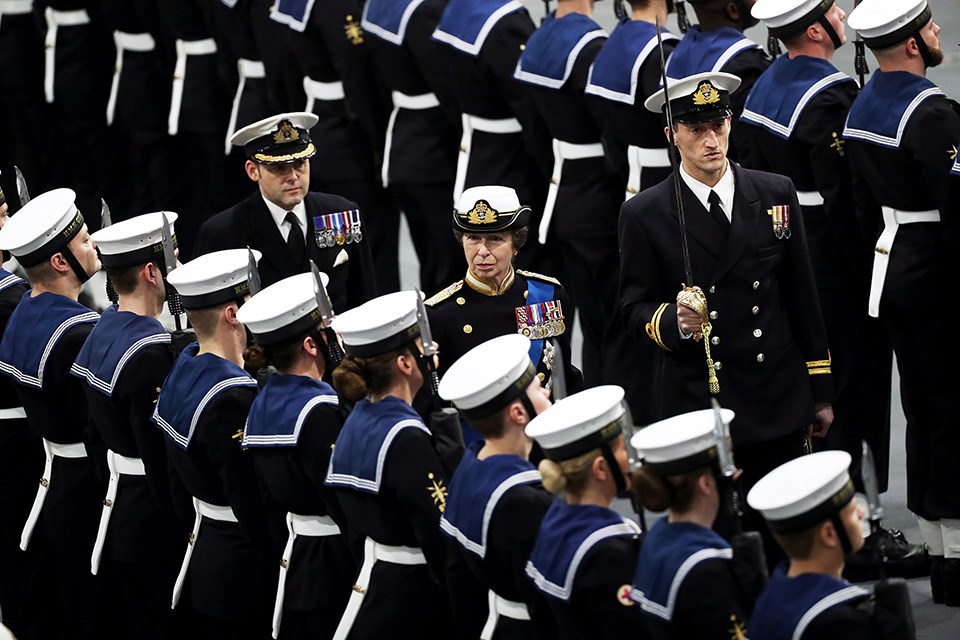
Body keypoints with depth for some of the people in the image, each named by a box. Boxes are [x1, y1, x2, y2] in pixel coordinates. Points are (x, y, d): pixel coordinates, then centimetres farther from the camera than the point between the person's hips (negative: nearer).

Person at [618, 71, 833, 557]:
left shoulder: (776, 194, 6)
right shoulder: (644, 215, -2)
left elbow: (802, 298, 10)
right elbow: (634, 311, 1)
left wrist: (820, 391, 11)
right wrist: (672, 320, -22)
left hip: (779, 404, 2)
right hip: (696, 408, -2)